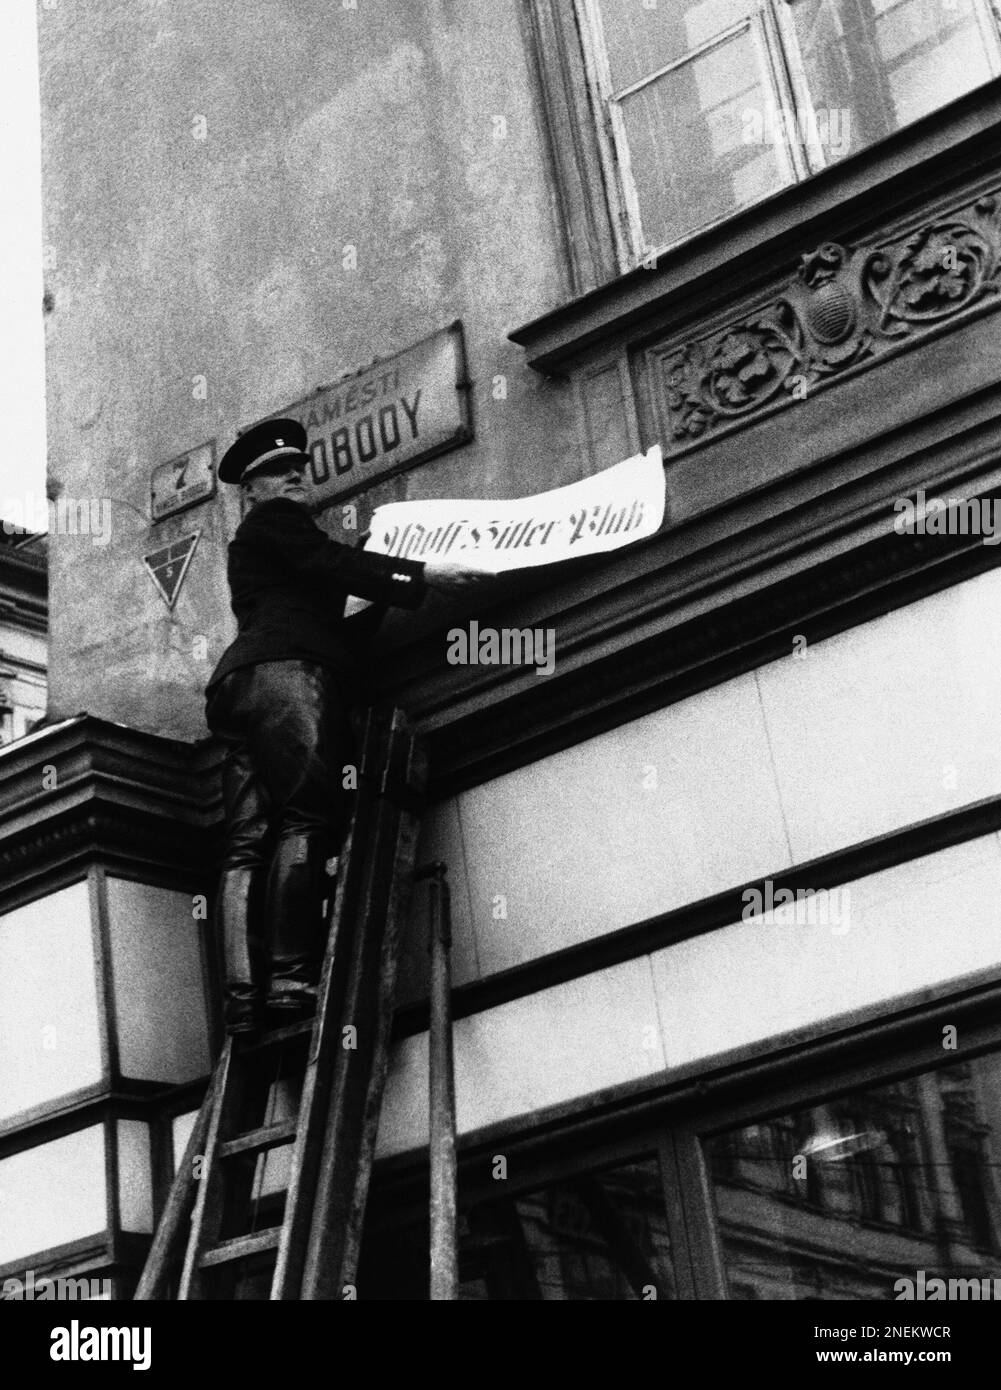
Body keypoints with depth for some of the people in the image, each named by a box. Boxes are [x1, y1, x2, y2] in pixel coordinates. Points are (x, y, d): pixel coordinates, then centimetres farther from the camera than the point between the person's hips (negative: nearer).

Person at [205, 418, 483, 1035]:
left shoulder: (254, 548, 38)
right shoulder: (274, 521, 12)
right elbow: (335, 565, -5)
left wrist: (388, 601, 21)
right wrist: (424, 575, -8)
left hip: (242, 685, 9)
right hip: (285, 669, -9)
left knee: (248, 843, -6)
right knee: (306, 817, -19)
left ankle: (243, 996, -17)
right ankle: (290, 978, -30)